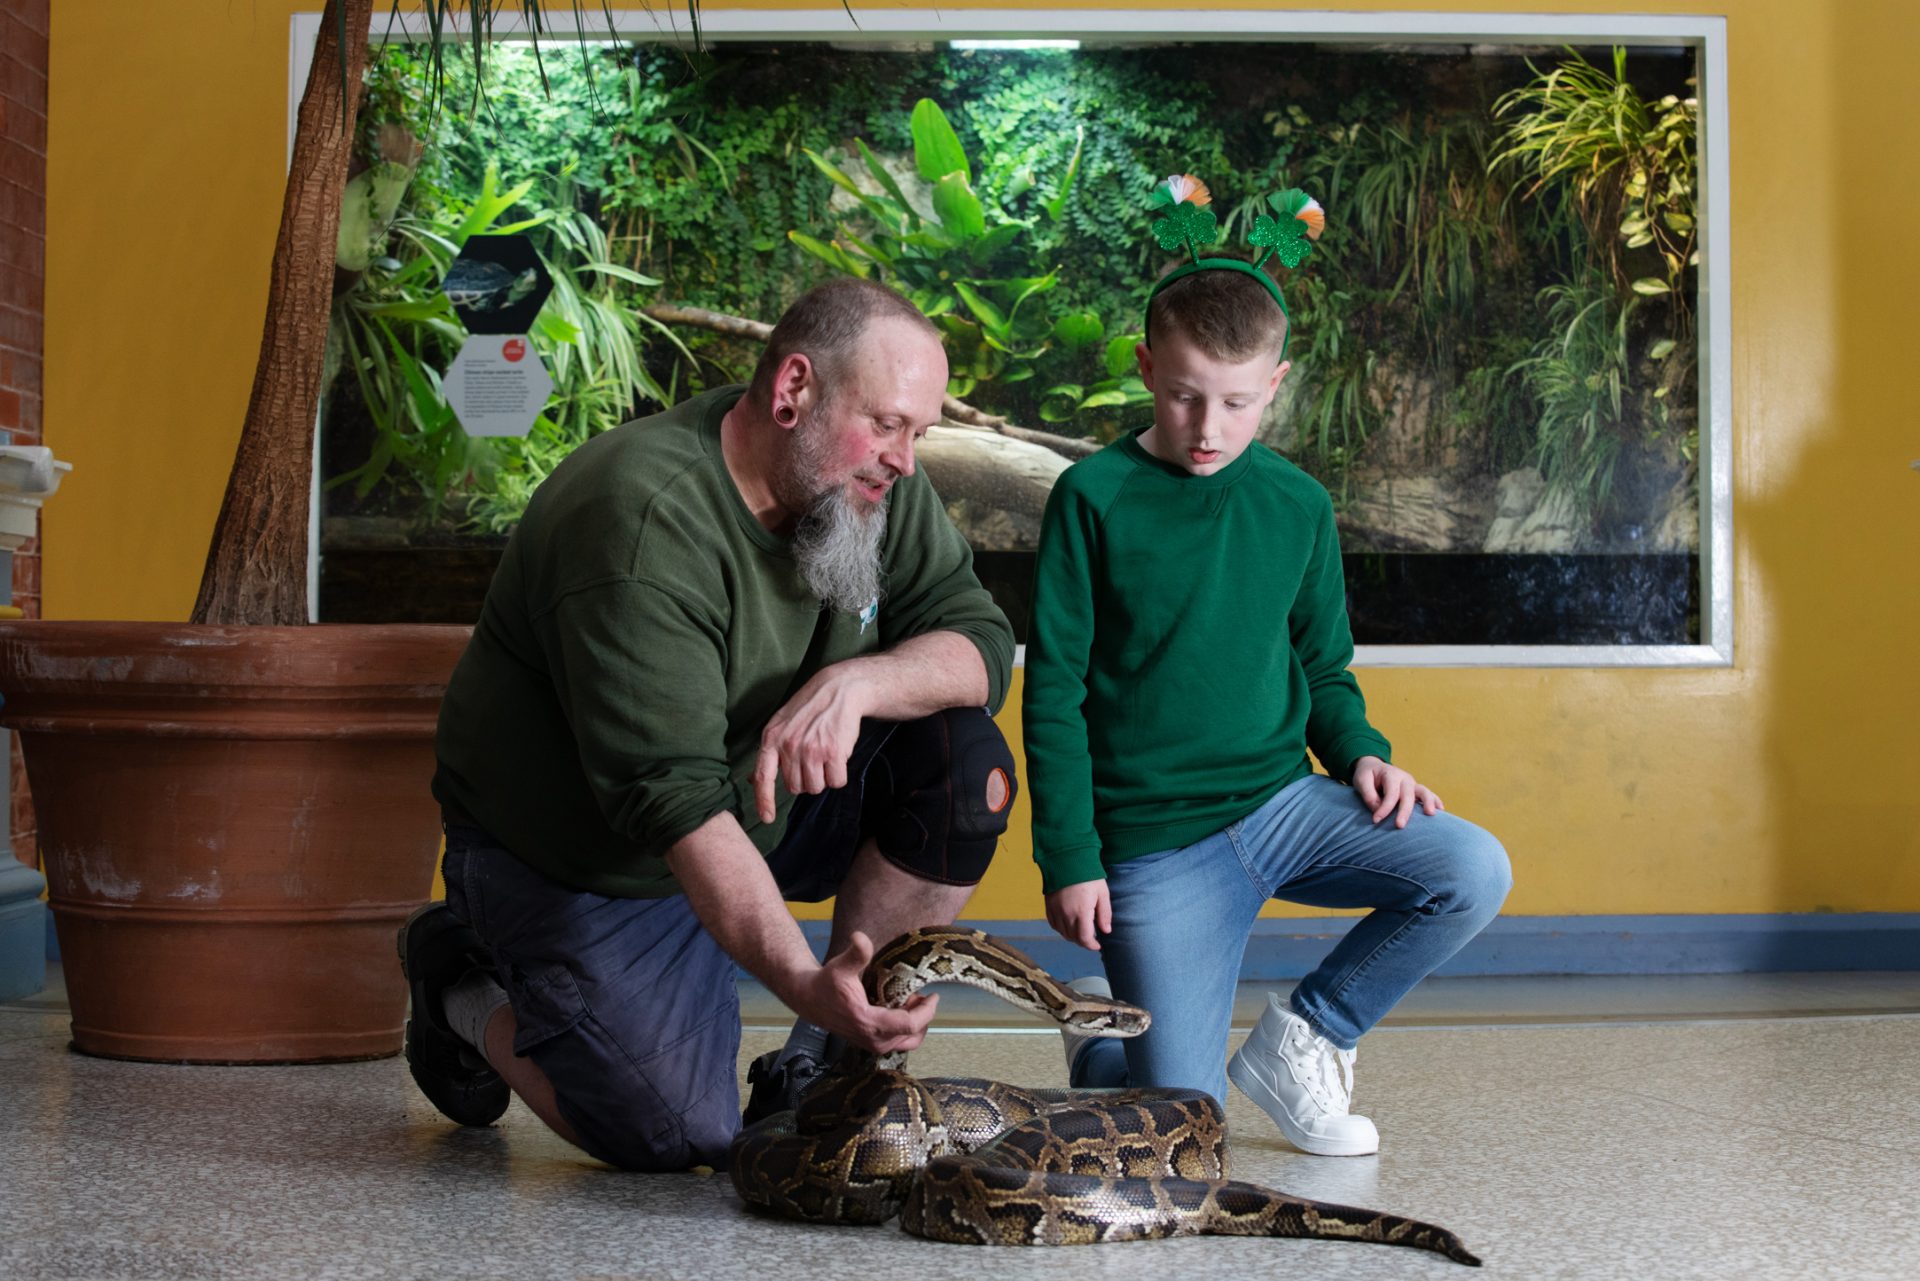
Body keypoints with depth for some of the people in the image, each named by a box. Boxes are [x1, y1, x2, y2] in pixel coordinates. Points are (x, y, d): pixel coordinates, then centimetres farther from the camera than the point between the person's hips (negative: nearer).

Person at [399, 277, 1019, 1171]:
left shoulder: (873, 482, -8)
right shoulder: (642, 525, -32)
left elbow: (980, 640, -10)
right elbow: (677, 803, -38)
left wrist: (855, 680, -32)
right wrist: (802, 982, -48)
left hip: (769, 805, 7)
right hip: (583, 860, -6)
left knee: (964, 761, -15)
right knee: (675, 1139, -12)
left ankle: (823, 1070, -4)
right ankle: (465, 990, 16)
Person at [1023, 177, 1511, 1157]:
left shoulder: (1297, 504, 6)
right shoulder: (1094, 498, -6)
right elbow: (1054, 690, -5)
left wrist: (1360, 752, -4)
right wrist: (1068, 855, -9)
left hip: (1284, 800, 4)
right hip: (1155, 842, -4)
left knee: (1474, 873, -19)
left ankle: (1300, 1040, 3)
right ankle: (1100, 1029, 27)